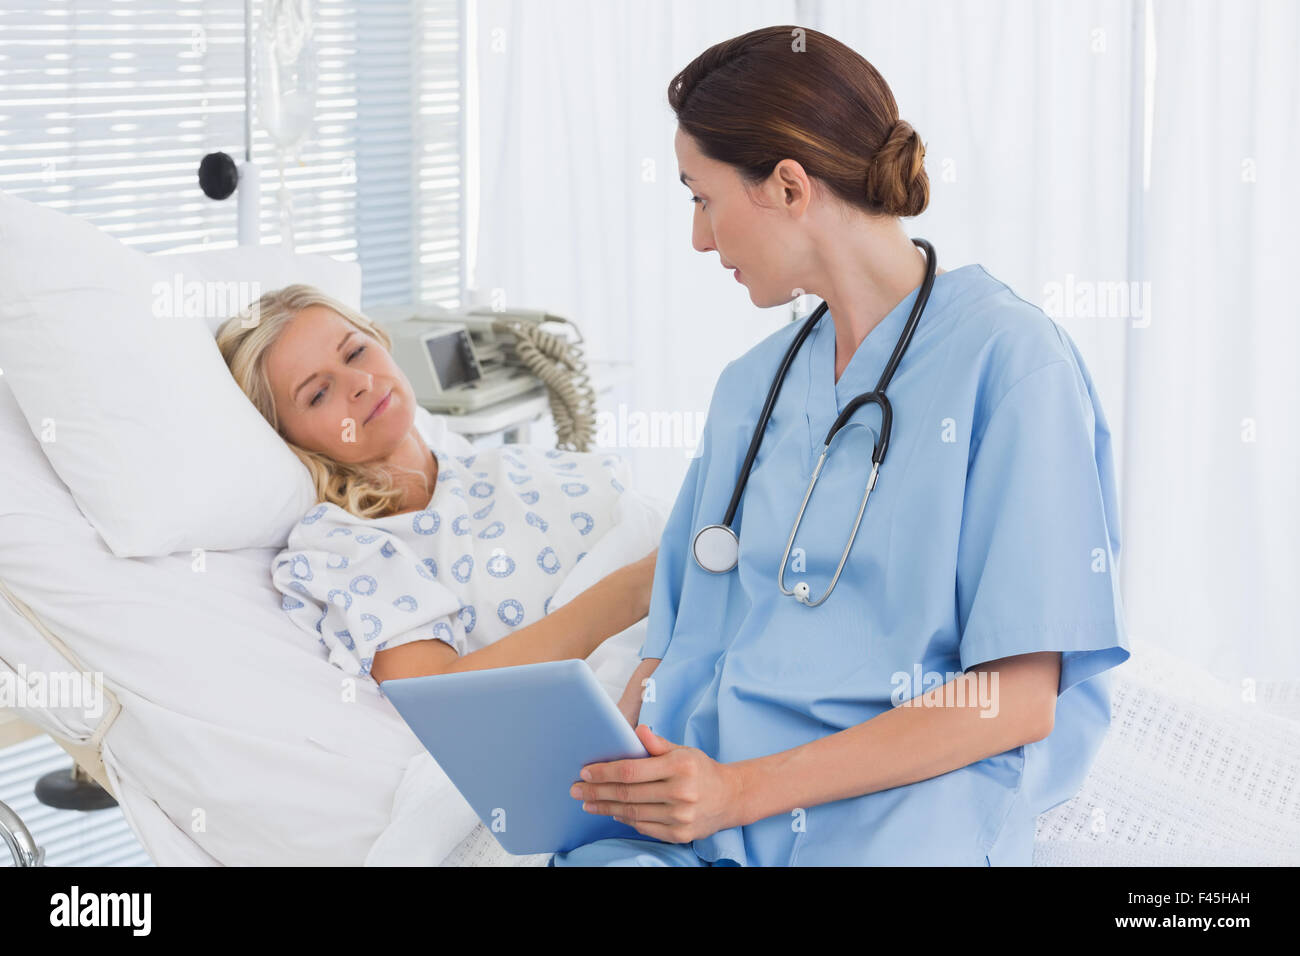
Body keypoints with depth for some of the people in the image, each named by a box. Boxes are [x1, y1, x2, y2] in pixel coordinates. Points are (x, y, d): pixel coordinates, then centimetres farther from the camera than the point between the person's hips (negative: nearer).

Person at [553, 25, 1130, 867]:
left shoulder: (1009, 358, -1)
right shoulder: (750, 387, 21)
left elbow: (1016, 701, -8)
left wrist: (745, 789, -14)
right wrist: (607, 755, -3)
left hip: (890, 819, -4)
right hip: (683, 826, 4)